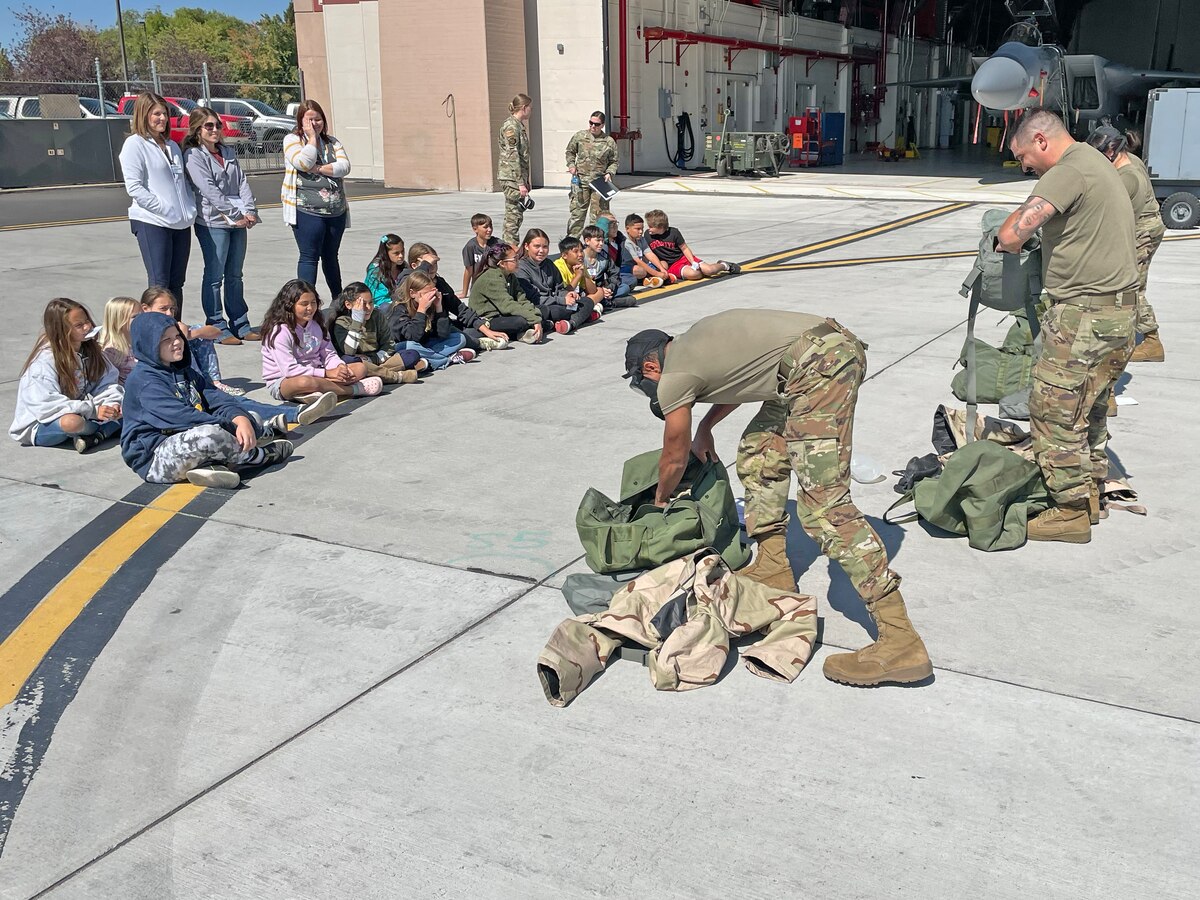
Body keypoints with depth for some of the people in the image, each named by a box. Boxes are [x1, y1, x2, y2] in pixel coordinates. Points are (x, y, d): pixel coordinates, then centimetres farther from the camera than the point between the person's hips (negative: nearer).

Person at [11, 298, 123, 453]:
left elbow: (108, 382, -3)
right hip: (39, 427, -6)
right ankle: (110, 428, -9)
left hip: (80, 413, 6)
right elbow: (47, 404, -29)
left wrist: (113, 403, -26)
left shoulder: (89, 349, 1)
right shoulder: (46, 359, -21)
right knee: (72, 422, -39)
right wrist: (93, 411, -32)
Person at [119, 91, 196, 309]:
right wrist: (164, 209, -15)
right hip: (152, 223, -7)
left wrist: (190, 208, 6)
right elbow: (134, 187, -11)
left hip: (181, 223, 7)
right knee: (159, 285, -9)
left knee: (176, 283, 9)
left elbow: (184, 181, 23)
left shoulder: (172, 145, 19)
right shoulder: (135, 144, -3)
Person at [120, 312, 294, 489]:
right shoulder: (143, 380, -12)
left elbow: (218, 400, 1)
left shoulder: (186, 372, 15)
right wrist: (230, 428, -21)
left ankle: (210, 466, -21)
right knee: (209, 434, -37)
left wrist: (241, 420, -19)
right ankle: (256, 455, -6)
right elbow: (181, 416, -23)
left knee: (251, 419, 5)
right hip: (155, 459, -9)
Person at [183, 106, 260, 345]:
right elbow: (209, 191, -13)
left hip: (238, 221, 7)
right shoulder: (193, 155, -5)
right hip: (213, 222, -7)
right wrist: (236, 215, -16)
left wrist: (250, 212, -5)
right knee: (214, 276, -1)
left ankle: (240, 324, 18)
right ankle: (217, 327, 4)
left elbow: (242, 183, 10)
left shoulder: (229, 153, 17)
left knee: (234, 275, 12)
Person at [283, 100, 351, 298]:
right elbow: (303, 163, -16)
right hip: (307, 211, -4)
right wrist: (312, 137, -8)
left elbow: (345, 167, -2)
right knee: (309, 257, -6)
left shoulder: (332, 142, 14)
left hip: (336, 211, 5)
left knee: (331, 257, 15)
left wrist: (318, 169, -12)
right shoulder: (292, 140, 2)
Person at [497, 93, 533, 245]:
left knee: (516, 215, 12)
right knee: (514, 215, -8)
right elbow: (513, 156, -19)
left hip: (518, 178, 10)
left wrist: (525, 181, 21)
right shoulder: (511, 126, -13)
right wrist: (521, 183, -22)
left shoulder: (519, 125, 17)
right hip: (511, 178, -10)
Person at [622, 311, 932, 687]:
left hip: (820, 363, -10)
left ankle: (900, 642, -17)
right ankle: (773, 567, 28)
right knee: (757, 453, 23)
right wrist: (705, 426, 48)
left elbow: (674, 459, 16)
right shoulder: (693, 342, 25)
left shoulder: (674, 376, 2)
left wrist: (659, 501, 34)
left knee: (823, 504, -14)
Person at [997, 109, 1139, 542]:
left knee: (1053, 411, -3)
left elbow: (1011, 234, -25)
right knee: (1090, 407, 19)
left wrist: (1009, 241, -2)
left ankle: (1071, 511, 3)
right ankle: (1091, 493, 30)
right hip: (1120, 309, 10)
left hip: (1084, 312, -10)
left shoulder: (1067, 172, -17)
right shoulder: (1096, 162, 17)